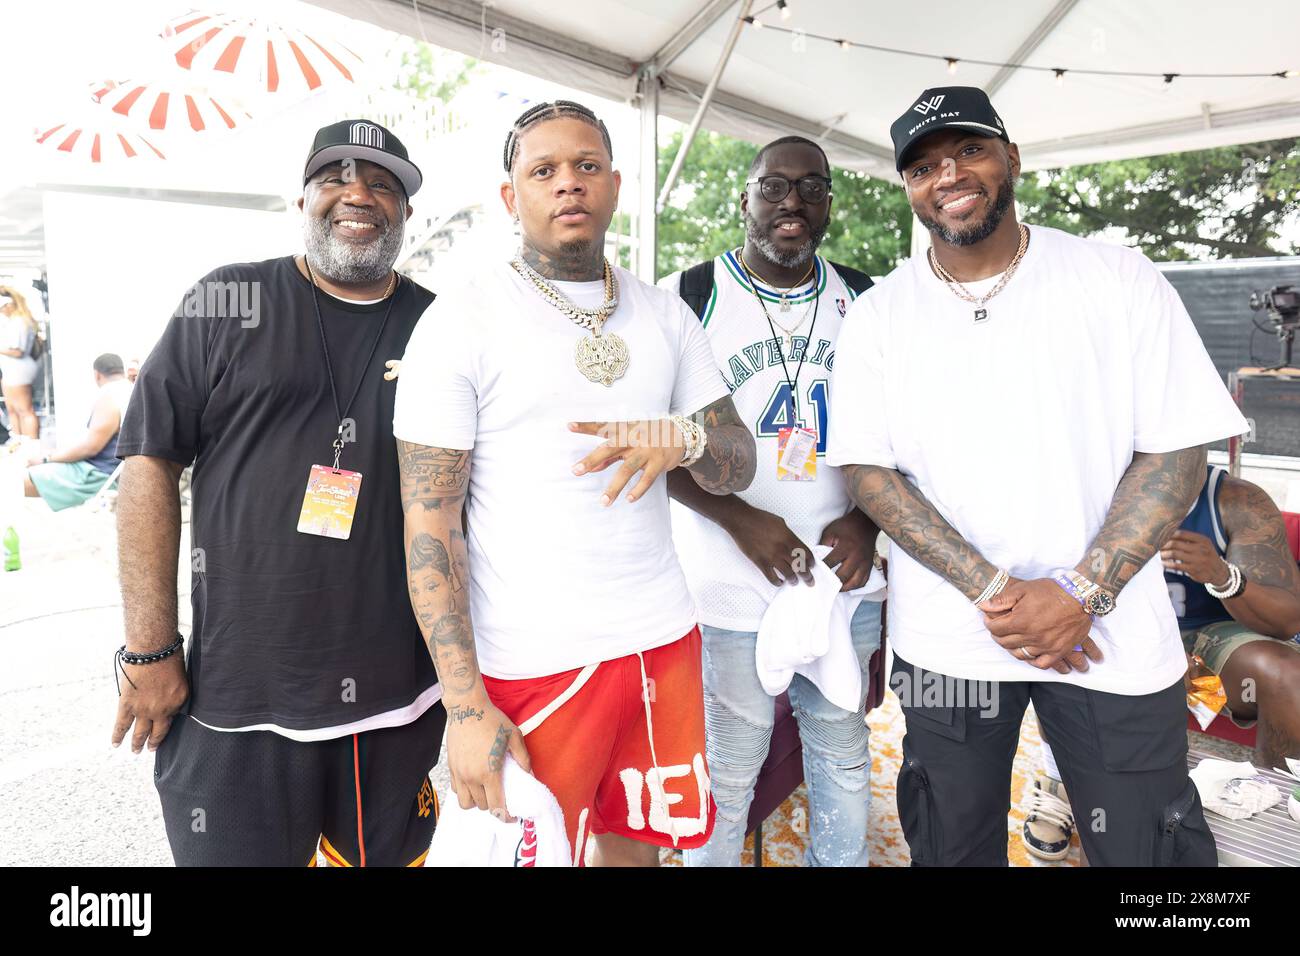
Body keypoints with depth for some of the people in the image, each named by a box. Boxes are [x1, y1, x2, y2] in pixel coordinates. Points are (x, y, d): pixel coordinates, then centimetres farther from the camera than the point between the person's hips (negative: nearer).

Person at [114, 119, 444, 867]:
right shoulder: (226, 302, 0)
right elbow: (150, 463, -1)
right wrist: (150, 650, -5)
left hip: (402, 696, 2)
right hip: (237, 694, -2)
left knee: (391, 853, 16)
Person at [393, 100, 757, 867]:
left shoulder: (666, 314, 8)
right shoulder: (462, 319, -6)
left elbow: (739, 466, 7)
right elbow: (429, 523, -9)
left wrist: (685, 438, -18)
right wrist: (465, 705, -15)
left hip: (663, 639, 5)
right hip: (532, 662, -4)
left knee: (638, 844, 17)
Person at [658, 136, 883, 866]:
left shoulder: (865, 301, 7)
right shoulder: (691, 297, -4)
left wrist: (867, 520, -5)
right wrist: (741, 520, -16)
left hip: (843, 582, 4)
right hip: (733, 590, -3)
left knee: (845, 758, 19)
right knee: (728, 773, 9)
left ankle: (844, 860, 42)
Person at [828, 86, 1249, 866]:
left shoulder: (1121, 280, -3)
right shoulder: (879, 313, 0)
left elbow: (1175, 451, -5)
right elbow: (868, 470, -5)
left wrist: (1081, 594, -15)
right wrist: (992, 591, -14)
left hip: (1111, 635, 0)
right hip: (945, 639, 1)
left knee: (1147, 848, 10)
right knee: (953, 846, 16)